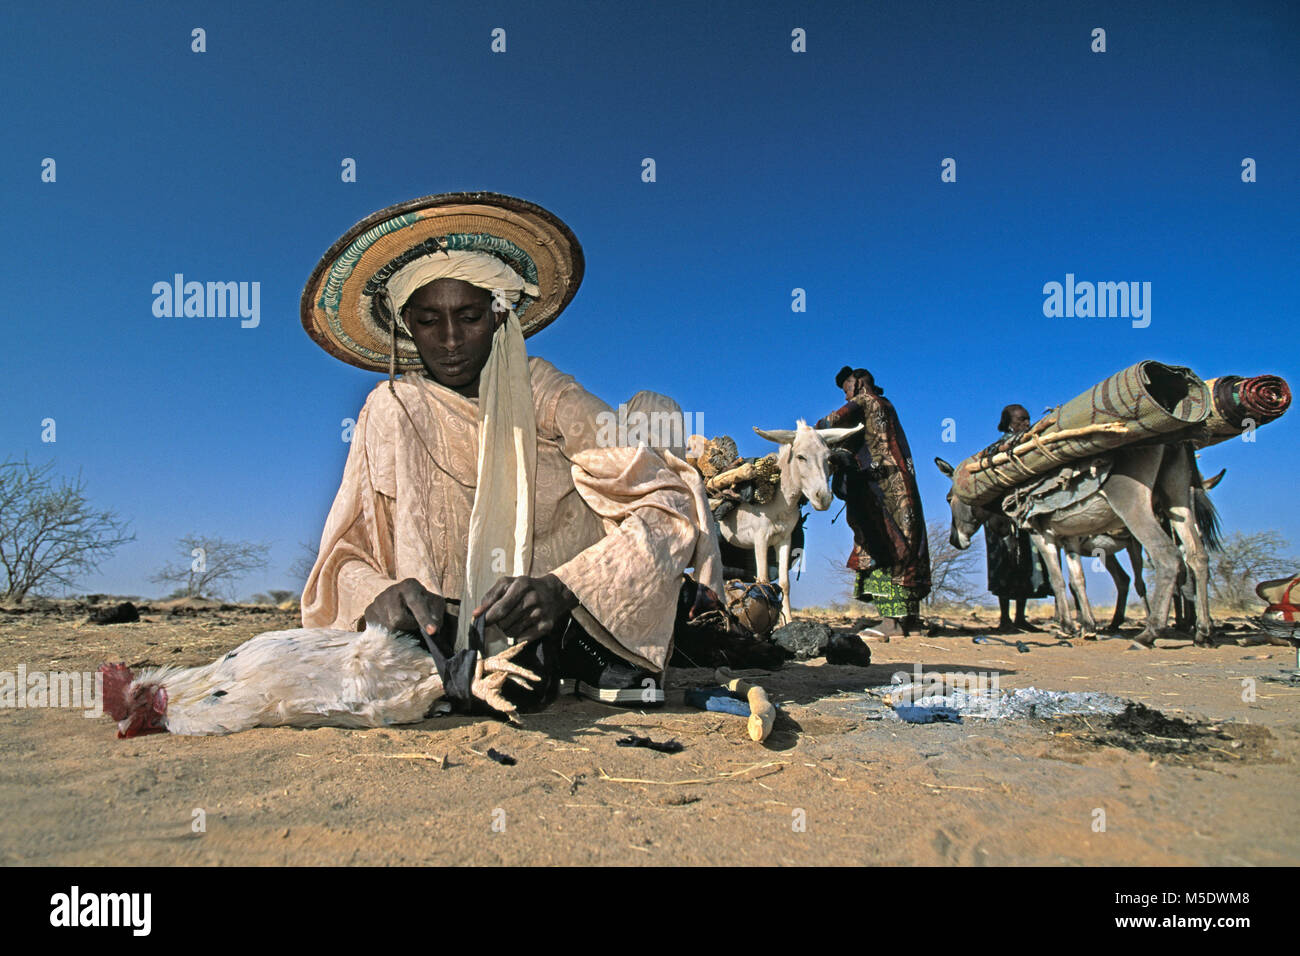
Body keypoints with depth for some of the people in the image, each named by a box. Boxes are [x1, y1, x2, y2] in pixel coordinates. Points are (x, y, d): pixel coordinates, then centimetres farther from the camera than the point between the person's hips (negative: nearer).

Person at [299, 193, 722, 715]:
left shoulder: (541, 392, -7)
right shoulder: (393, 410, -2)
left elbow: (669, 505, -18)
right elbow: (344, 557, -4)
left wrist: (562, 587, -35)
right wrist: (376, 593, -30)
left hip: (571, 614, 0)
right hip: (463, 628, 0)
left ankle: (613, 658, -13)